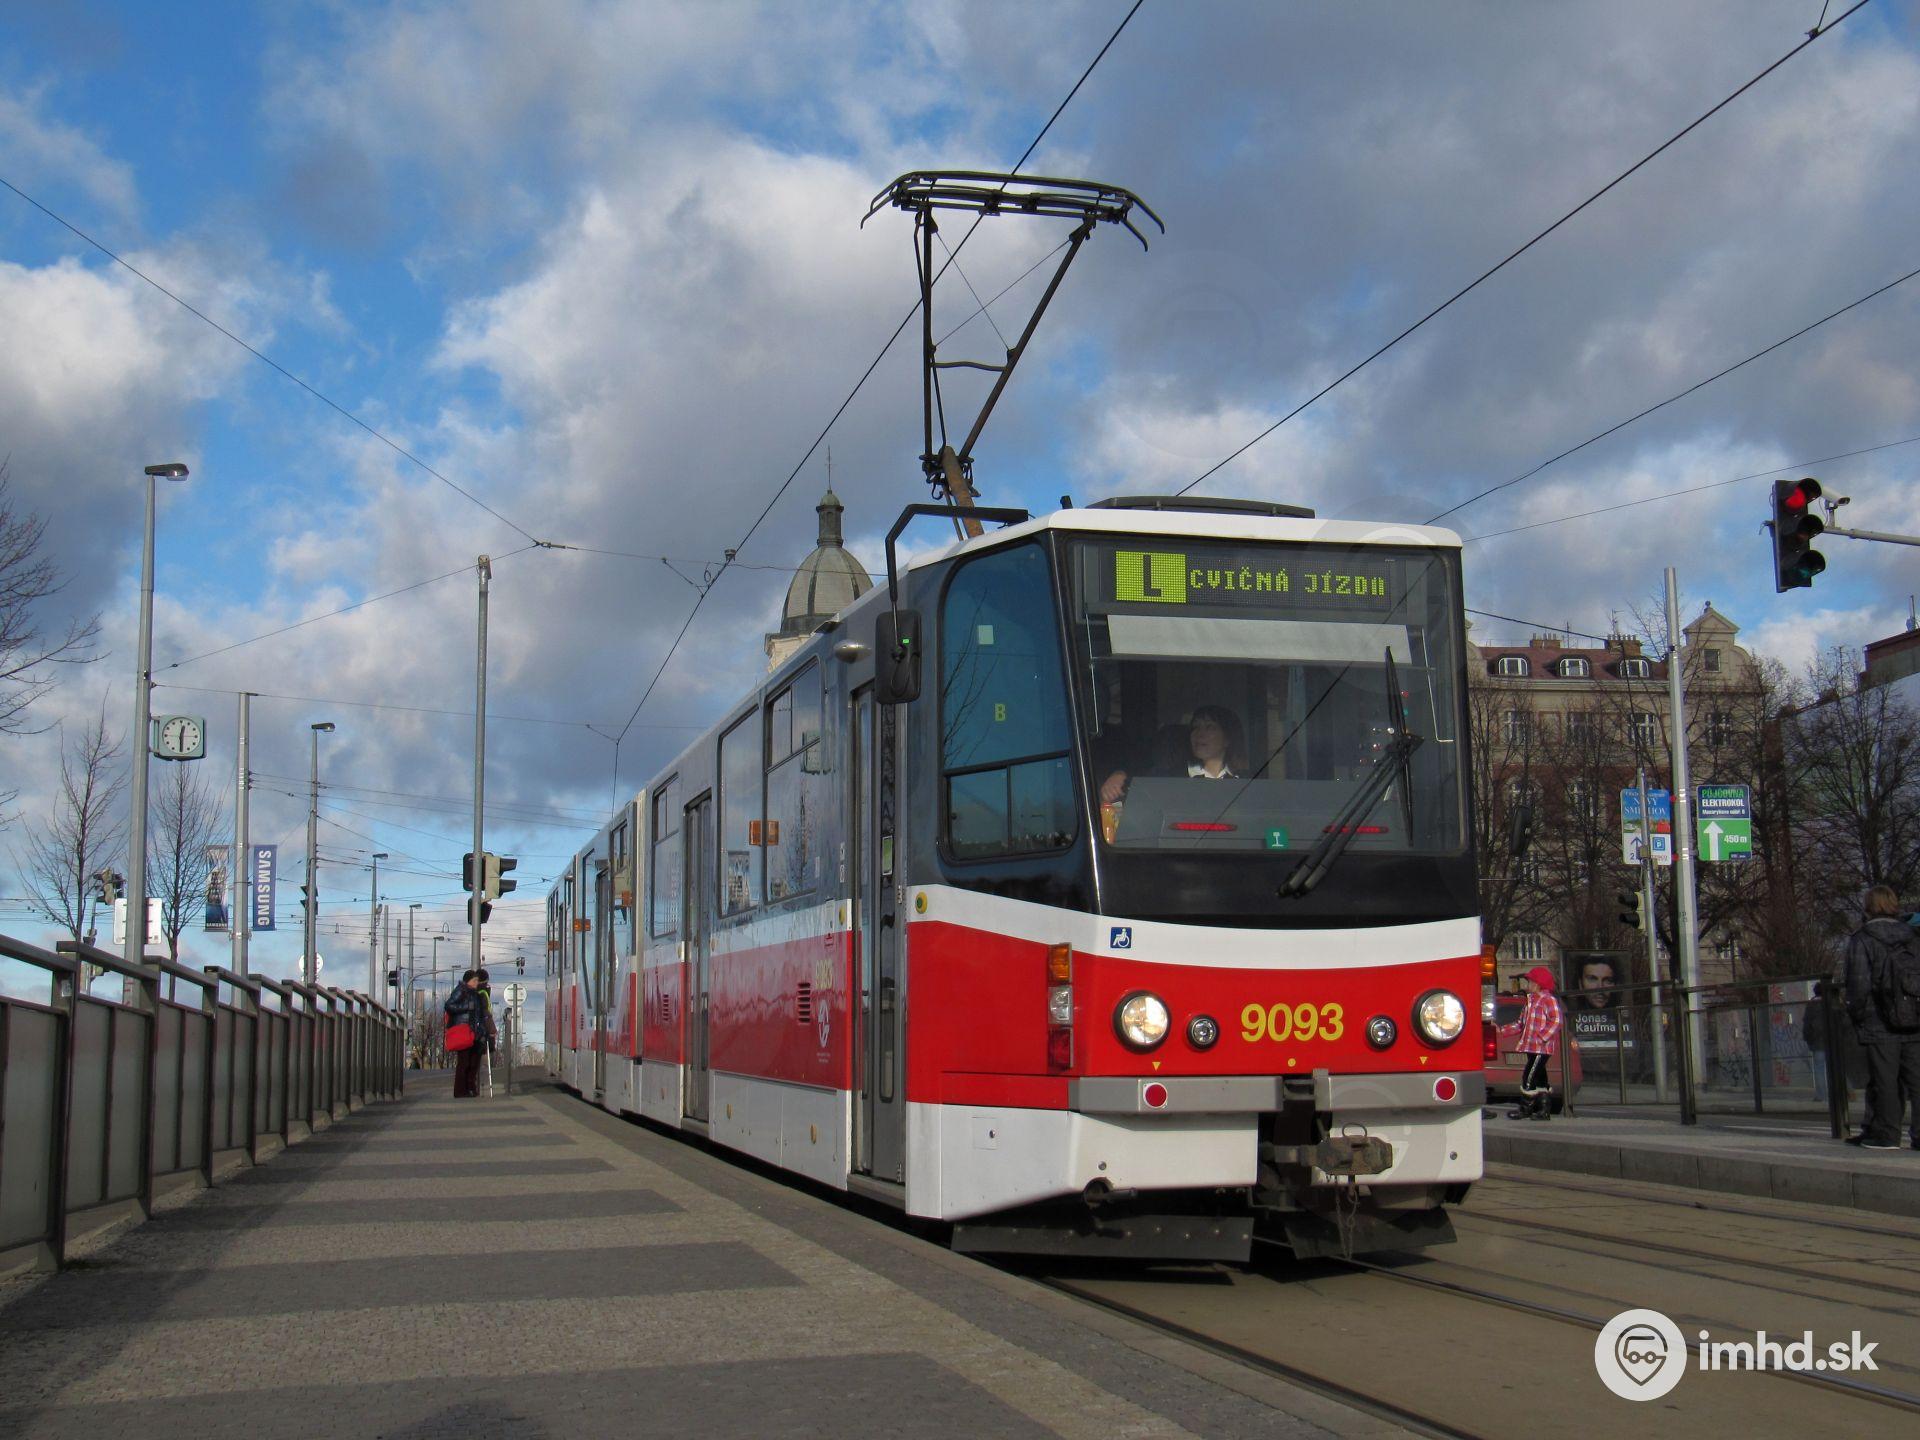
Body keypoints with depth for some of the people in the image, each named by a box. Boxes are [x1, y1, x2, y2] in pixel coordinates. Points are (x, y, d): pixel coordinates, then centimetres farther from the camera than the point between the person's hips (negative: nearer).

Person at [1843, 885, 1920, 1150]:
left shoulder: (1861, 940, -6)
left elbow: (1859, 983, -11)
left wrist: (1855, 1013, 1)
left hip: (1879, 1023, -4)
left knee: (1885, 1080, 0)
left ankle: (1886, 1133, 3)